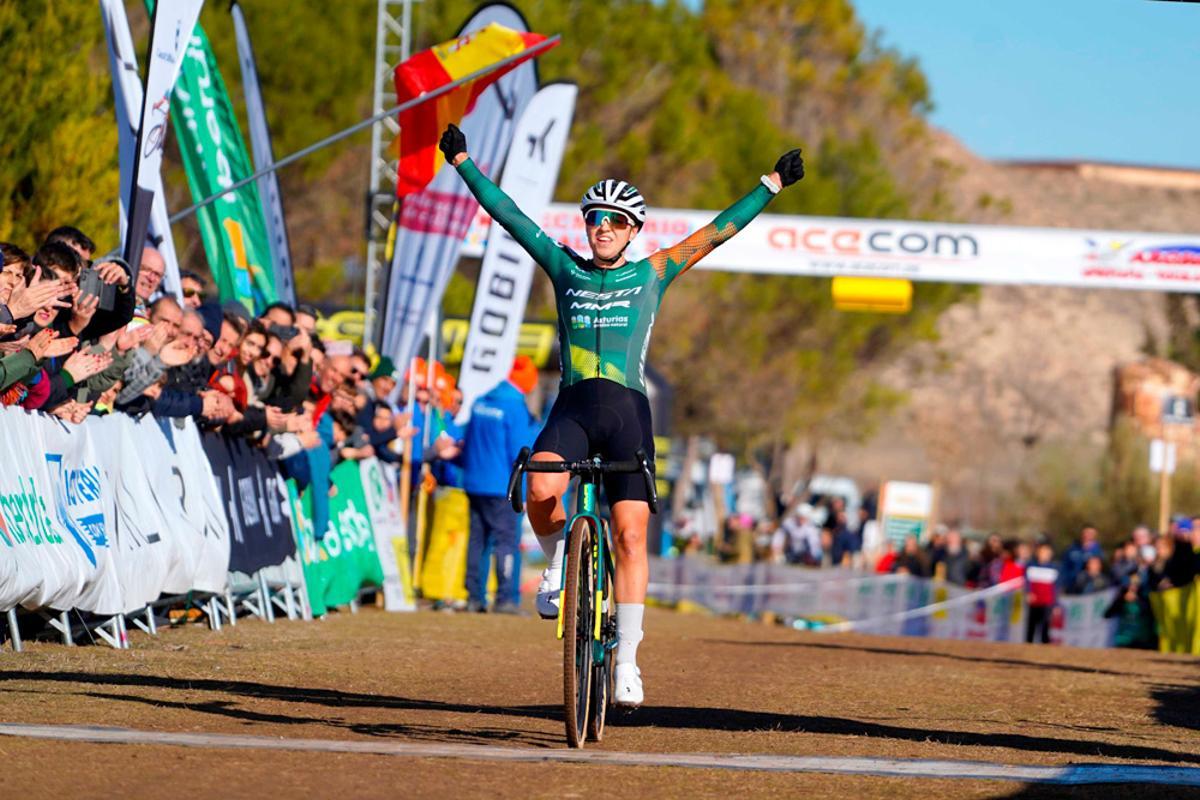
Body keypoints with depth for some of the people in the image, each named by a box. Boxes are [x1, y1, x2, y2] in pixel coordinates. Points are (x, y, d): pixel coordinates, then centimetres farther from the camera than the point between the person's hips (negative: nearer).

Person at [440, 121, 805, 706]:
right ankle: (557, 564, 3)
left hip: (627, 411, 0)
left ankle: (627, 661, 0)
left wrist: (772, 185, 7)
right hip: (572, 406, 0)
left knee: (630, 536, -6)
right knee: (541, 491, -29)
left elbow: (718, 231, 10)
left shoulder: (651, 275, 10)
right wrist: (462, 162, 11)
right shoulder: (565, 268, 12)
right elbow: (509, 216, 13)